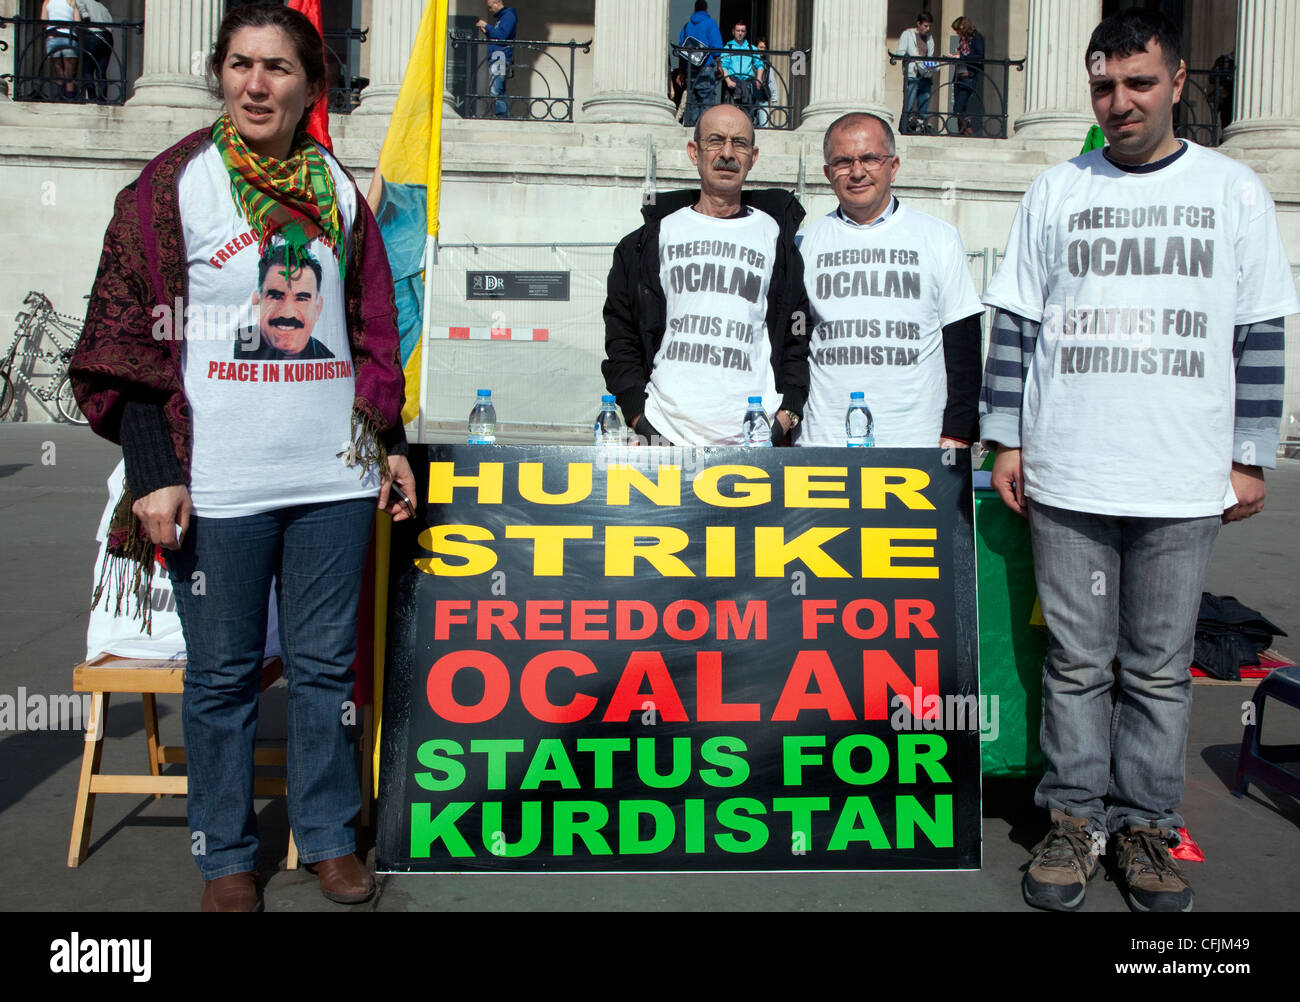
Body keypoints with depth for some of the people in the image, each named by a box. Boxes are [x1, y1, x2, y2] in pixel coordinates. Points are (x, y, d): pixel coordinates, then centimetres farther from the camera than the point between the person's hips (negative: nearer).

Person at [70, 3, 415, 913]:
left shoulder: (338, 190, 10)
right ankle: (226, 856, 24)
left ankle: (329, 836, 27)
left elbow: (374, 329, 15)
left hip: (333, 472, 3)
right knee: (223, 672, 7)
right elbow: (129, 338, -3)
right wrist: (154, 472, -9)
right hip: (219, 483, -2)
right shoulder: (172, 186, 0)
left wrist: (391, 442, 11)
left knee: (326, 662, 11)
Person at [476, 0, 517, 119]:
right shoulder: (501, 17, 25)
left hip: (501, 58, -10)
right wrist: (486, 32, 13)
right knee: (500, 91, 8)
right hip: (496, 59, 10)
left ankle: (501, 115, -21)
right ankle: (505, 116, 8)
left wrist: (486, 26, -10)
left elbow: (501, 35, -18)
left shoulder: (509, 16, -5)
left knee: (495, 91, -18)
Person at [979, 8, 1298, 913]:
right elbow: (1014, 324, 9)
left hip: (1185, 483, 0)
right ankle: (1077, 816, 19)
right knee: (1078, 661, 6)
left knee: (1160, 667, 7)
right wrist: (1006, 440, 3)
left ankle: (1148, 824, 21)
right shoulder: (1056, 192, 9)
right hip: (1067, 476, 0)